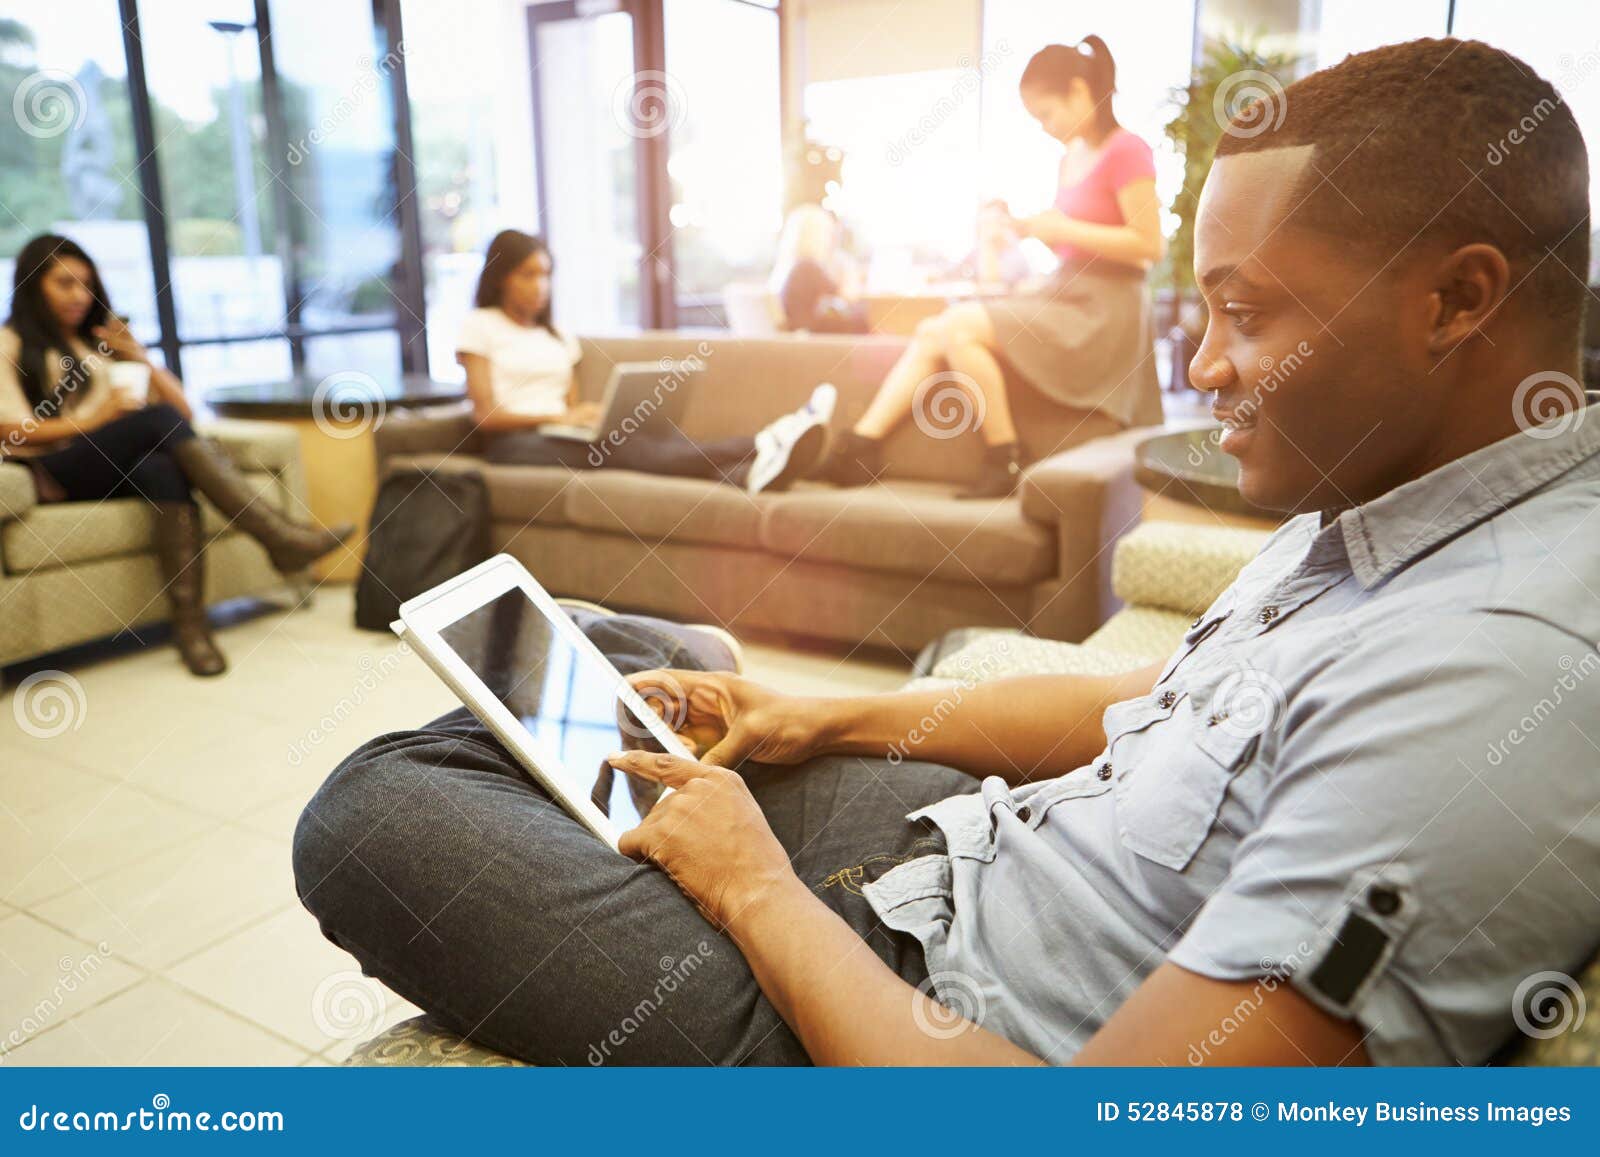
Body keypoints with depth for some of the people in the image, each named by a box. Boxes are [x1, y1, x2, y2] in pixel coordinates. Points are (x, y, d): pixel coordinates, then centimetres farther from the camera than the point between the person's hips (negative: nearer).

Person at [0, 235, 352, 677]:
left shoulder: (102, 341, 27)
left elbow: (184, 409, 18)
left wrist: (139, 358, 4)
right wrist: (95, 420, -16)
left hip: (124, 466, 4)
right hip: (55, 474, -4)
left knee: (165, 469, -36)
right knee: (158, 419, -33)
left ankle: (190, 622, -48)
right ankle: (278, 537, -43)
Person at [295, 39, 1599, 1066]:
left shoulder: (1489, 679, -30)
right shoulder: (1368, 516, 2)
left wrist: (758, 890, -17)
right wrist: (819, 719, 5)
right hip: (963, 840, 9)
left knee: (367, 813, -7)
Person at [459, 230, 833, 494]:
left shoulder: (556, 335, 24)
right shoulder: (479, 326, 7)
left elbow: (572, 406, 16)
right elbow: (486, 414, -5)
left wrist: (588, 415, -9)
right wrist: (561, 418, -17)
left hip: (563, 438, 5)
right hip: (518, 445, -5)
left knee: (648, 428, -29)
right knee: (616, 446, -35)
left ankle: (747, 468, -60)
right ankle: (759, 447, -61)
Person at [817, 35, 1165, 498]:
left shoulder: (1125, 151, -9)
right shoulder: (1072, 158, 16)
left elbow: (1150, 245, -15)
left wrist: (1065, 230, -14)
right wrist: (1032, 229, 3)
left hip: (1102, 310, -8)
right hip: (1064, 295, 9)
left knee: (959, 327, -25)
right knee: (931, 332, -7)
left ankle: (1005, 461, -15)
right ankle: (859, 447, -14)